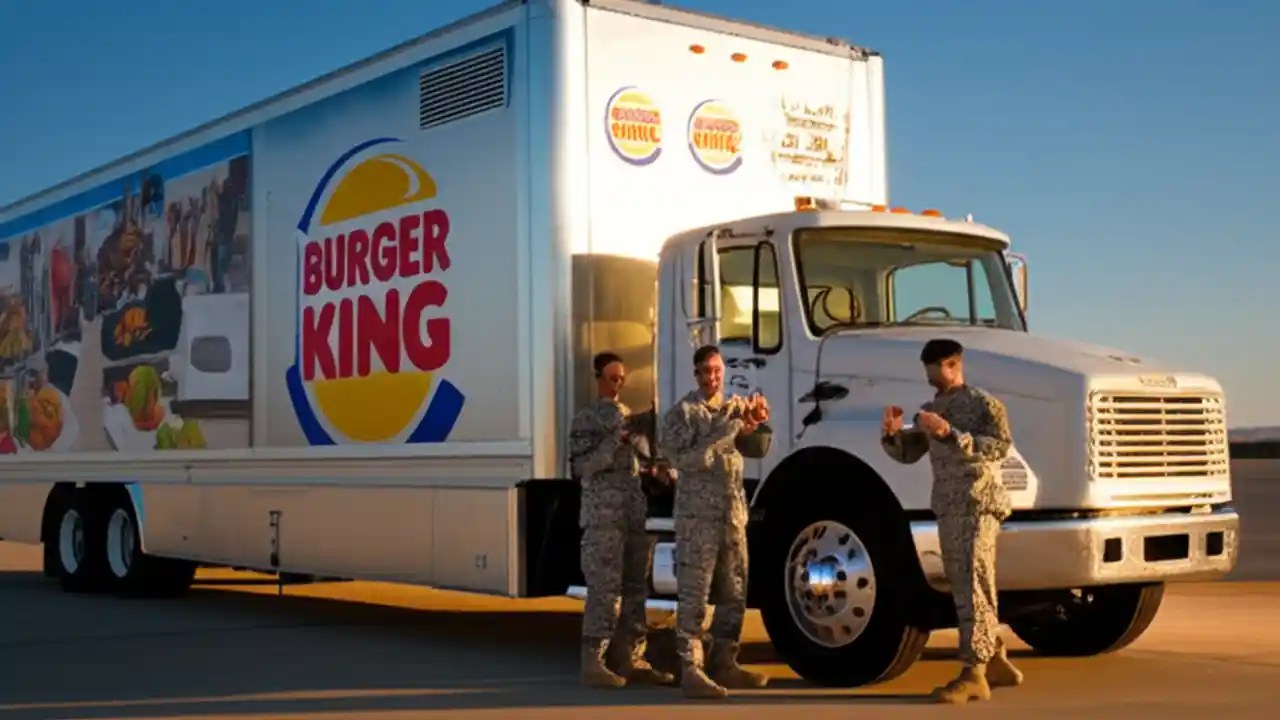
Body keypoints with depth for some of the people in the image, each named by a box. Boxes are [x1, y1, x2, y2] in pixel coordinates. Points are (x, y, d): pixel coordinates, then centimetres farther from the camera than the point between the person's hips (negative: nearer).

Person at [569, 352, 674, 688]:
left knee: (635, 588, 9)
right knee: (604, 589, -10)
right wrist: (615, 441, -17)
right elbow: (582, 467, -10)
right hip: (602, 516, -7)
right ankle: (593, 663, -5)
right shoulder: (585, 419, -1)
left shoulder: (631, 417, 18)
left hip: (634, 515, 7)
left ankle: (633, 659, 16)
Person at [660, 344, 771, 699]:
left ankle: (724, 663, 22)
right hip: (697, 516, -6)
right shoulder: (681, 413, -5)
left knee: (734, 593, 11)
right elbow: (684, 460, -16)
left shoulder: (736, 406, 12)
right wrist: (727, 433, -18)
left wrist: (759, 421, -16)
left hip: (734, 514, 6)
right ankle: (691, 670, -4)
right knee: (694, 596, -6)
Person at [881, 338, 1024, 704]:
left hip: (978, 506, -8)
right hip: (947, 509, 8)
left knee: (972, 589, -12)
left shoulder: (983, 403, -7)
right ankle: (996, 661, 29)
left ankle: (973, 675, -14)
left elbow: (1000, 446, -21)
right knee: (963, 589, 15)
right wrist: (893, 433, -4)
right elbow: (908, 454, 17)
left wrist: (951, 435, -29)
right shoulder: (931, 409, 16)